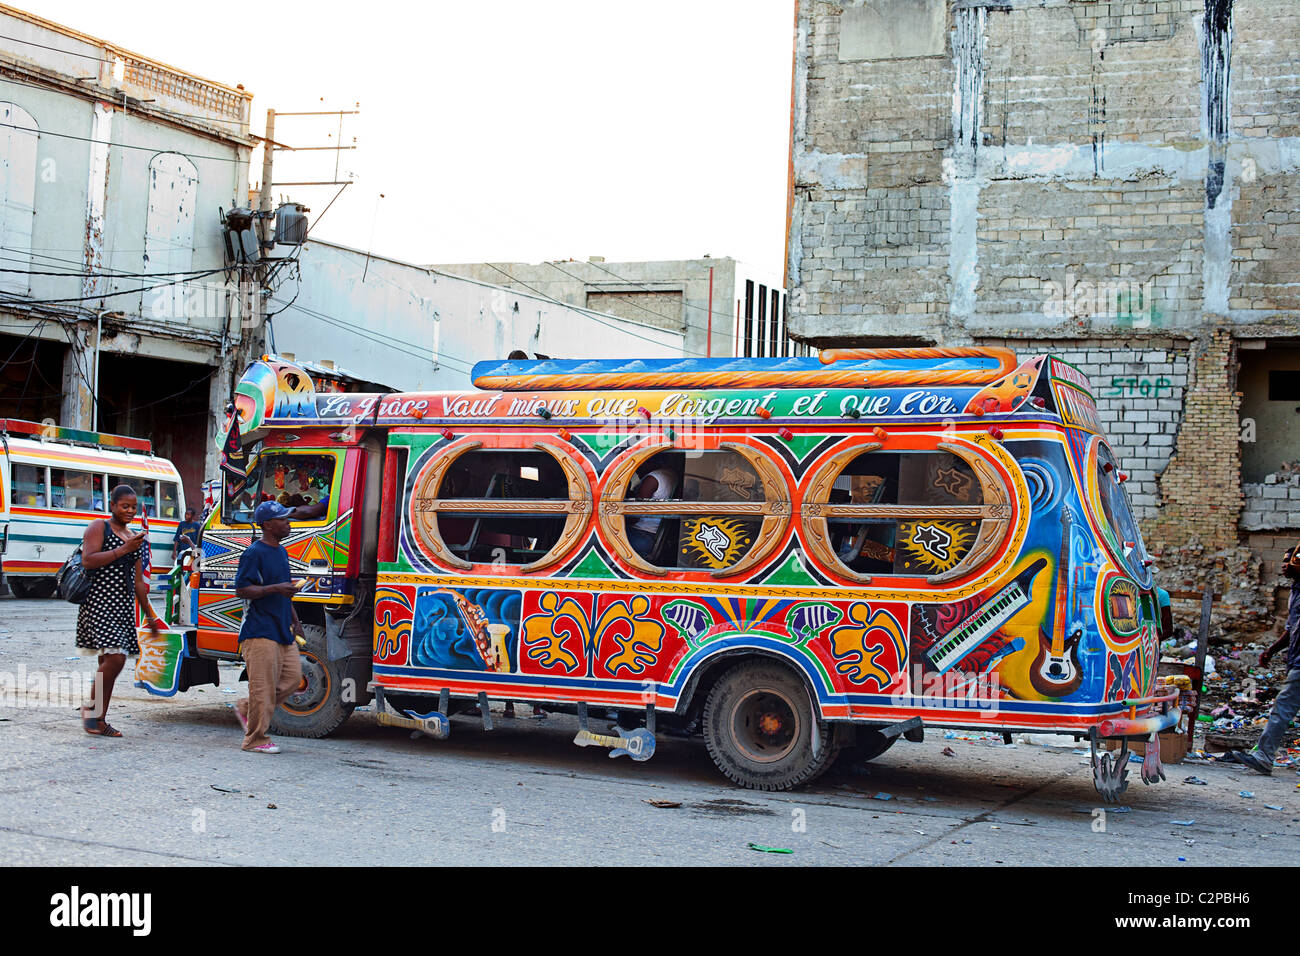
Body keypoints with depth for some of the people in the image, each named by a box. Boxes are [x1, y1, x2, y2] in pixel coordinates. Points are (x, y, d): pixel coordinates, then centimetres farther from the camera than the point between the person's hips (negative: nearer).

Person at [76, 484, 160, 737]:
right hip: (100, 602, -7)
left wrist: (149, 614, 24)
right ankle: (91, 710, -2)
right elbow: (88, 561, -16)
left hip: (124, 606, 7)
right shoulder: (98, 527, -1)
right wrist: (123, 550, -17)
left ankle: (100, 720, 9)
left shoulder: (134, 537, 20)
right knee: (115, 658, -18)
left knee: (109, 662, 6)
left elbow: (138, 581, 24)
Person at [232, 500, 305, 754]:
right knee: (263, 683, -7)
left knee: (292, 676, 6)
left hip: (282, 630, 9)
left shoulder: (281, 552, 17)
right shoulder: (254, 553, -10)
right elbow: (241, 590, -16)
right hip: (260, 630, -9)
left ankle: (247, 708, 22)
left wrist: (294, 619, 23)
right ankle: (256, 739, 2)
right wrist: (276, 588, -23)